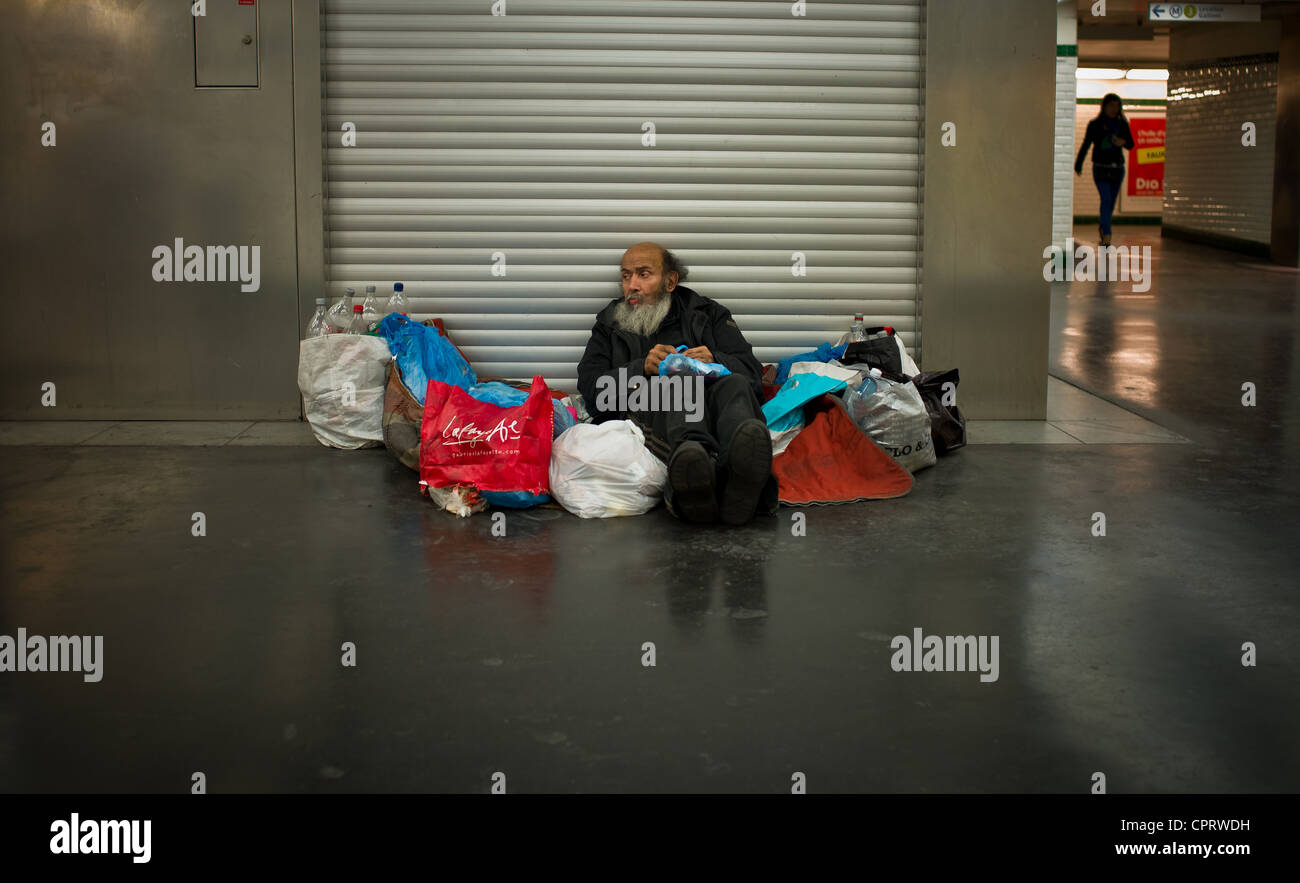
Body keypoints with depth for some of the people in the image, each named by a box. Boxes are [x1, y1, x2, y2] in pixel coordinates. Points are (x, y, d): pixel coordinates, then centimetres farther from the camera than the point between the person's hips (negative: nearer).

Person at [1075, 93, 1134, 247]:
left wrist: (1123, 142, -17)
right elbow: (1085, 145, 3)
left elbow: (1131, 145, 6)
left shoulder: (1122, 124, 5)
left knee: (1111, 202, 11)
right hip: (1100, 167, -4)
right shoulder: (1094, 124, -3)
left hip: (1117, 168, 4)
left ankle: (1103, 228, 36)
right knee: (1106, 199, -19)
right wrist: (1078, 165, 5)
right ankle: (1107, 236, -25)